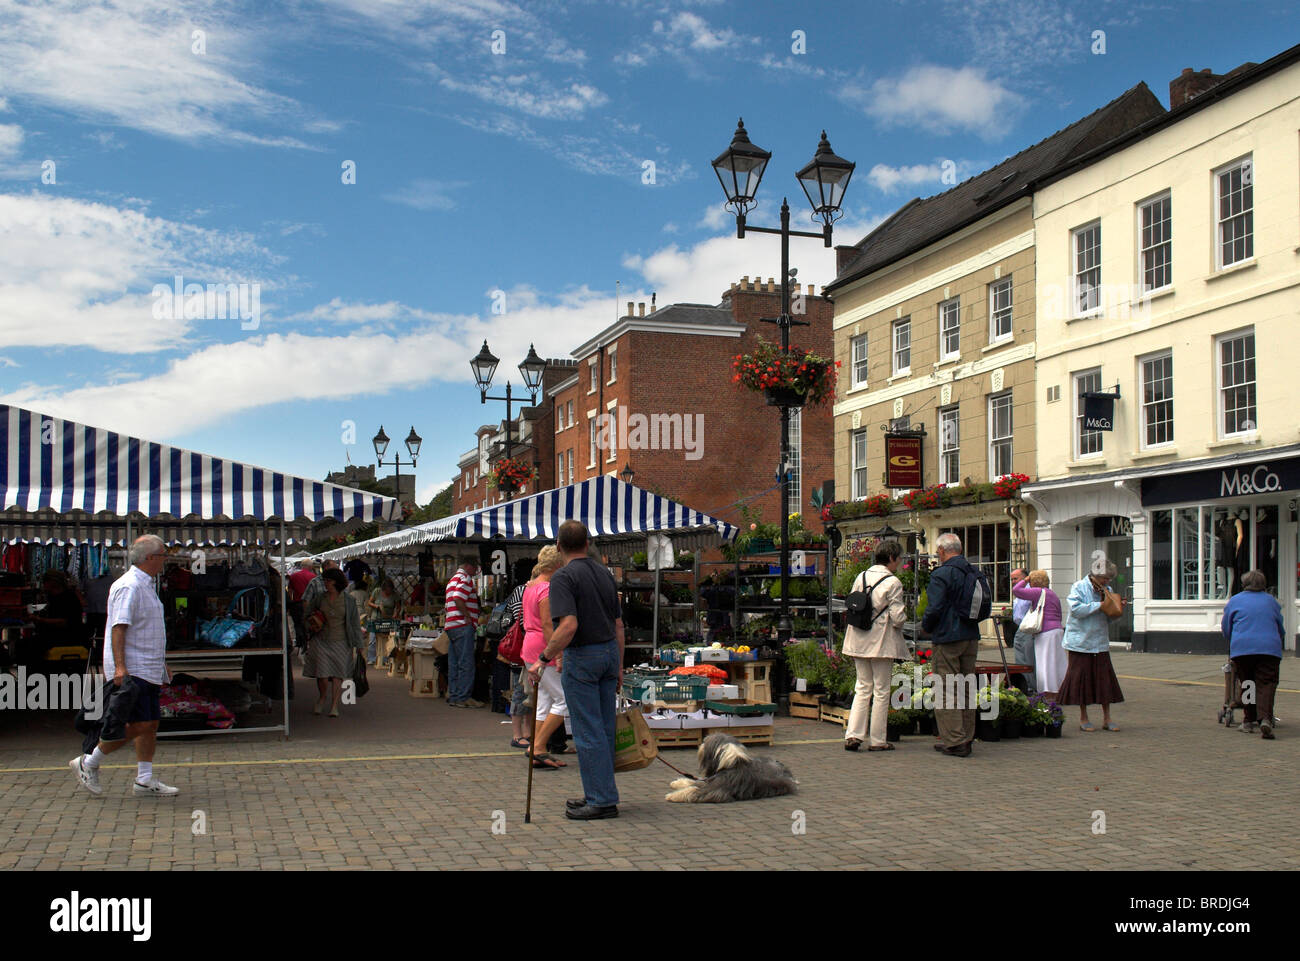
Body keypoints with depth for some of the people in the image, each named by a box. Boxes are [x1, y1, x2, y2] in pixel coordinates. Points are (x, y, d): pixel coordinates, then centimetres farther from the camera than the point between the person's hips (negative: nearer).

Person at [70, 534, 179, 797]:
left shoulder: (146, 586, 18)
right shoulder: (128, 586, -14)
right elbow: (118, 628, -21)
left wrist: (162, 666, 26)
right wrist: (120, 666, -28)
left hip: (148, 671, 10)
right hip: (131, 671, -10)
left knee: (150, 724, 7)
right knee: (137, 725, -11)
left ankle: (145, 780, 10)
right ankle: (88, 763, 3)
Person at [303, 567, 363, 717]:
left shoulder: (348, 600, 0)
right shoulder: (321, 598, 5)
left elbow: (355, 623, 3)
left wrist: (358, 644, 1)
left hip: (341, 642, -1)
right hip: (322, 640, 1)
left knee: (337, 674, -3)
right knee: (322, 674, -6)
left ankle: (334, 706, 3)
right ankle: (322, 698, 22)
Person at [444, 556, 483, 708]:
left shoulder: (453, 579, 24)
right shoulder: (465, 578, -8)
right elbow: (458, 599, -21)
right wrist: (469, 618, -17)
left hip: (451, 625, 10)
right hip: (462, 626, -10)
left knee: (454, 664, 12)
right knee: (466, 664, -8)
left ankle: (453, 695, 15)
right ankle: (462, 698, -8)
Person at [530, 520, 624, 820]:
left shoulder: (564, 577, -13)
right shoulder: (605, 573, 11)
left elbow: (568, 626, -24)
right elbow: (618, 625, 14)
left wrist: (544, 658, -15)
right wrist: (619, 667, 21)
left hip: (582, 657, -8)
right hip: (609, 652, 8)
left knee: (588, 731, -3)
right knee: (604, 729, 13)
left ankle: (602, 800, -1)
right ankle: (600, 794, 21)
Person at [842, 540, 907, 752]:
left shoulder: (861, 577, 6)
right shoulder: (893, 582, -12)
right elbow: (897, 617, -15)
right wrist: (904, 613, 9)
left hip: (859, 641, 6)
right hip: (882, 642, -6)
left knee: (863, 687, 12)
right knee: (881, 691, 4)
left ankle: (852, 734, 1)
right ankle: (877, 740, 9)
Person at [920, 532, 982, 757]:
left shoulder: (941, 575, -14)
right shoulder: (973, 573, 9)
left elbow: (934, 609, -18)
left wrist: (926, 626, 0)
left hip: (948, 639, -8)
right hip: (971, 637, 8)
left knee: (946, 691, -2)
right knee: (966, 690, 14)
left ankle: (954, 741, -2)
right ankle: (967, 738, 19)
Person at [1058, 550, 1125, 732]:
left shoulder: (1107, 590, 10)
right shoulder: (1079, 587, -8)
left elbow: (1109, 617, 15)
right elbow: (1076, 609, -22)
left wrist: (1118, 609, -5)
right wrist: (1100, 605, -21)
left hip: (1100, 642, 5)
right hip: (1081, 641, -5)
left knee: (1104, 678, 3)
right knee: (1081, 677, 1)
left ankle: (1106, 718, 12)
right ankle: (1083, 718, 12)